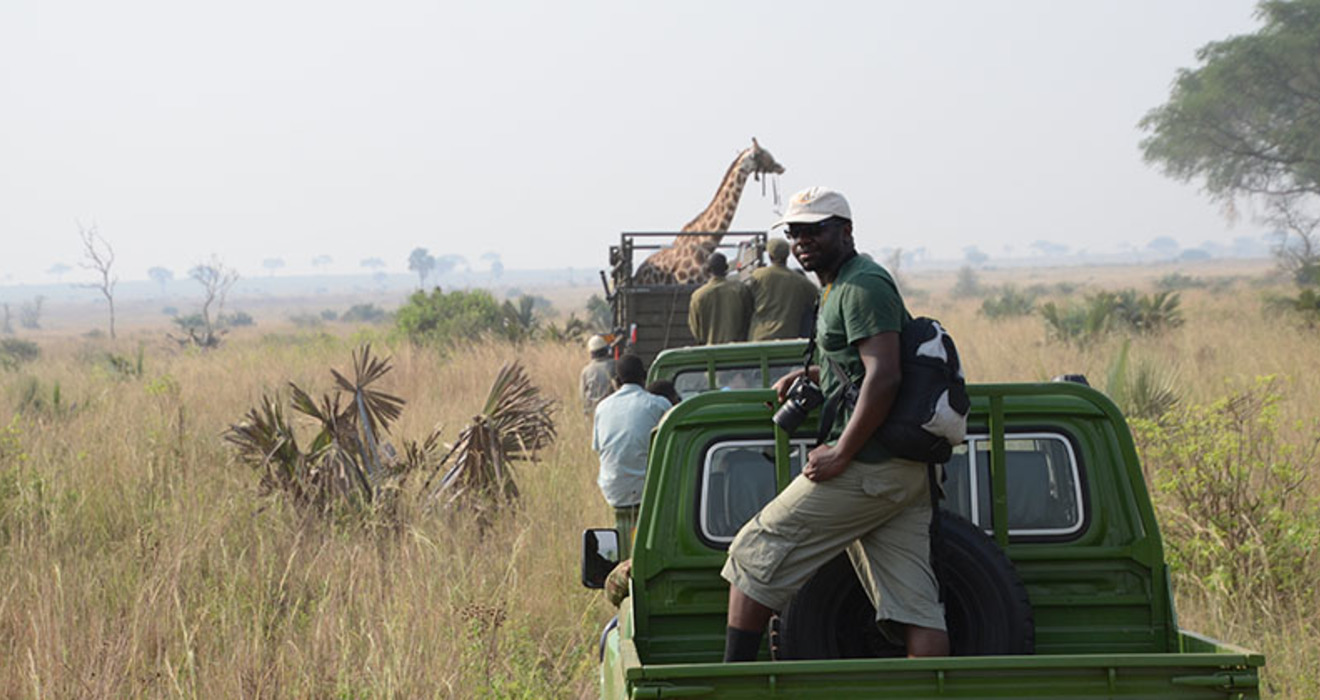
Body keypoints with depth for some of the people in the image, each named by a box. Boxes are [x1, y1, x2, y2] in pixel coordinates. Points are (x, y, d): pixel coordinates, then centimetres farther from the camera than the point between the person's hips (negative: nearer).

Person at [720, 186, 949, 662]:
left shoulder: (862, 287, -11)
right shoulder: (837, 288, 22)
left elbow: (884, 377, -22)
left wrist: (840, 454, -20)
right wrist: (810, 375, 24)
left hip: (864, 467, -10)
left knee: (753, 556, -1)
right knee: (914, 610, 2)